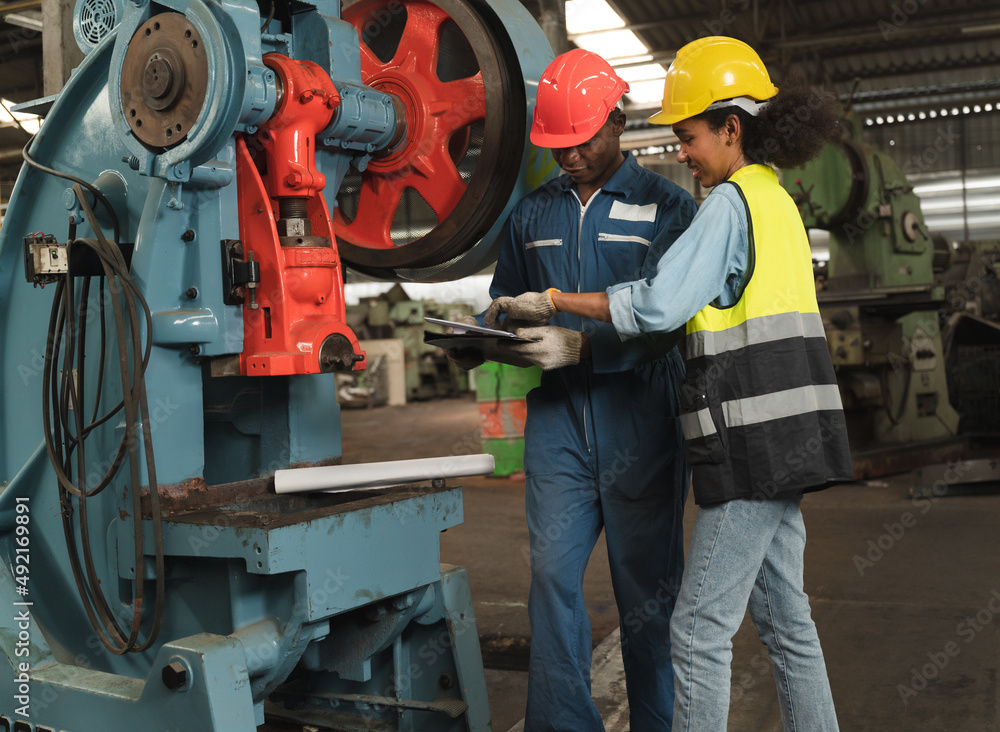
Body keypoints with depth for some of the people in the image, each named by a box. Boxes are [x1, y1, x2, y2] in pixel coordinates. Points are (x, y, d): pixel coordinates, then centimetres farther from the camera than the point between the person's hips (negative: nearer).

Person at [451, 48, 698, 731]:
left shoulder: (667, 206, 2)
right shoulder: (532, 213, 15)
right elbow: (504, 300, 20)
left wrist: (581, 346, -21)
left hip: (640, 410, -3)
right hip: (557, 414, 3)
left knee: (646, 581, 5)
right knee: (552, 572, -2)